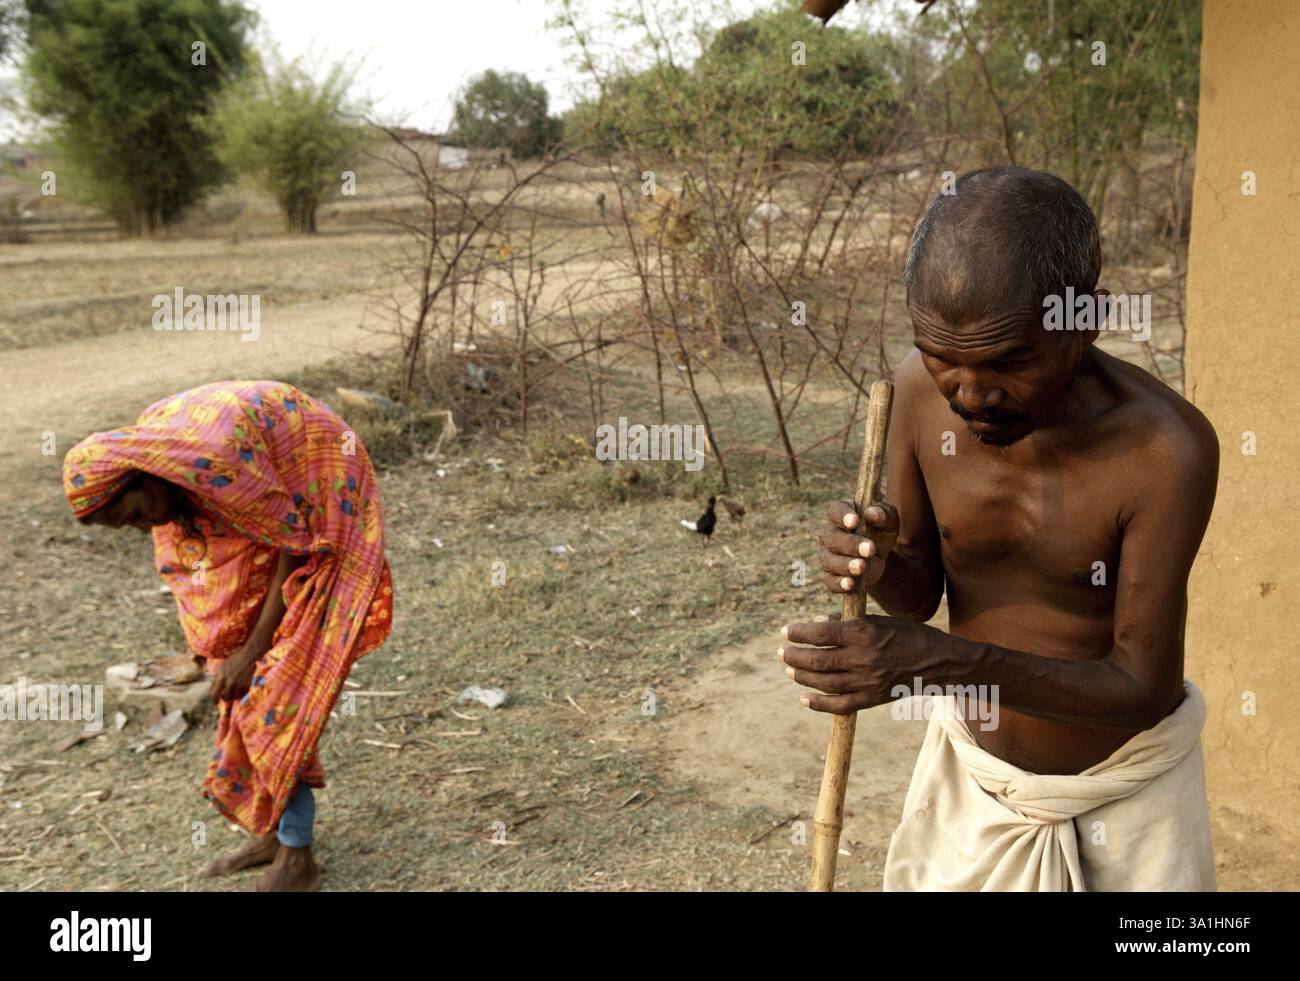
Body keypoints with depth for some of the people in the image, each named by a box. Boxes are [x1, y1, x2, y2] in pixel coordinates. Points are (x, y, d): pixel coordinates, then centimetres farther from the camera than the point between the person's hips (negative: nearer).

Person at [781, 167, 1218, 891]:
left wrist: (945, 660, -36)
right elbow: (921, 591, -4)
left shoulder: (1167, 449, -29)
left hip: (1124, 796, -3)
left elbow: (1143, 688, -23)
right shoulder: (921, 390, -17)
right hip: (969, 767, 3)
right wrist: (880, 565, -28)